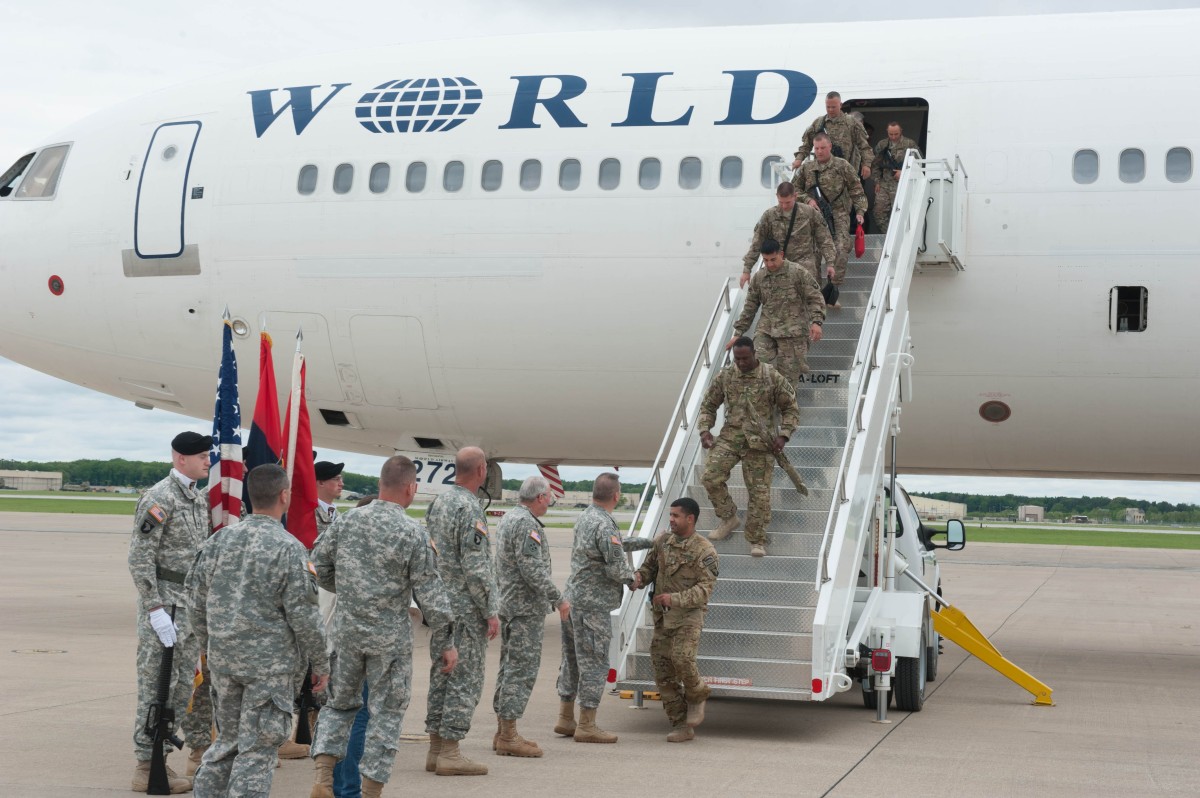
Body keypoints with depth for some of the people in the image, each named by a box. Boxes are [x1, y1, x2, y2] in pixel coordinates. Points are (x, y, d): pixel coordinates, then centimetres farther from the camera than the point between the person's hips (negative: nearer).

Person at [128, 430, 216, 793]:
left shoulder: (201, 498, 13)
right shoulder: (159, 498, -13)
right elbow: (139, 558, -17)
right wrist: (155, 610, -20)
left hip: (197, 604, 8)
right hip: (167, 602, -8)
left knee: (195, 681, 14)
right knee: (158, 685, -3)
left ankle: (201, 751, 25)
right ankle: (147, 766, 4)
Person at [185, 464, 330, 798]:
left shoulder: (219, 540, 3)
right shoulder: (289, 549, -13)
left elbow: (197, 601, 9)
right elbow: (303, 615, -12)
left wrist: (209, 647, 22)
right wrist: (321, 663, -2)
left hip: (223, 659, 6)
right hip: (269, 664, -6)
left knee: (227, 741, 19)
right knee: (257, 748, 1)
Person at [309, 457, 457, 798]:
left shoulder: (346, 520, -1)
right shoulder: (413, 533, -13)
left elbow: (318, 565, 7)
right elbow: (430, 594, -11)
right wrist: (446, 642, -2)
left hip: (347, 631, 4)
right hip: (391, 638, -4)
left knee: (340, 703, 19)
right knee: (386, 713, 8)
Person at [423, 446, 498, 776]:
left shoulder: (437, 504, 11)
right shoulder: (470, 509, -17)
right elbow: (477, 568, -20)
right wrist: (491, 611, -15)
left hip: (439, 606, 9)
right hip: (466, 608, -9)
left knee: (442, 674, 13)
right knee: (466, 678, -4)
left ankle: (436, 749, 17)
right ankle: (450, 752, -3)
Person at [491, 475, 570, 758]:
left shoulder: (509, 518, 16)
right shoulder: (527, 524, -17)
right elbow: (532, 569, -23)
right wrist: (558, 599, -17)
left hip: (508, 604, 10)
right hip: (526, 608, -10)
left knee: (509, 667, 13)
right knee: (521, 669, -8)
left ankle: (503, 732, 18)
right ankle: (508, 736, -8)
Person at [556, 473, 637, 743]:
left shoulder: (584, 518, 11)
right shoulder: (605, 525, -19)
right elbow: (617, 569, -21)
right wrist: (631, 576, 0)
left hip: (572, 597, 10)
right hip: (593, 605, -10)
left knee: (572, 660, 16)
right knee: (594, 663, -3)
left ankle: (565, 719, 23)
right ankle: (587, 726, 0)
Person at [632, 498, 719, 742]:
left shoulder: (704, 551, -9)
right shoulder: (662, 541, 8)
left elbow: (705, 589, -15)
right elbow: (649, 567, 16)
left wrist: (675, 598, -26)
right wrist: (639, 577, -7)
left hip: (688, 614, -6)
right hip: (662, 616, 6)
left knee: (682, 658, -26)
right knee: (663, 673, 2)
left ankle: (696, 697, 5)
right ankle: (681, 727, 10)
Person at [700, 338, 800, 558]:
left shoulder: (772, 376, -4)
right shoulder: (725, 376, 3)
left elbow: (790, 407, 3)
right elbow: (708, 404, 14)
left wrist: (783, 435, -9)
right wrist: (705, 430, 0)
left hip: (760, 441, -2)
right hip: (730, 436, 2)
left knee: (759, 491, -3)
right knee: (710, 477, -15)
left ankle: (757, 541, 11)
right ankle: (728, 518, 9)